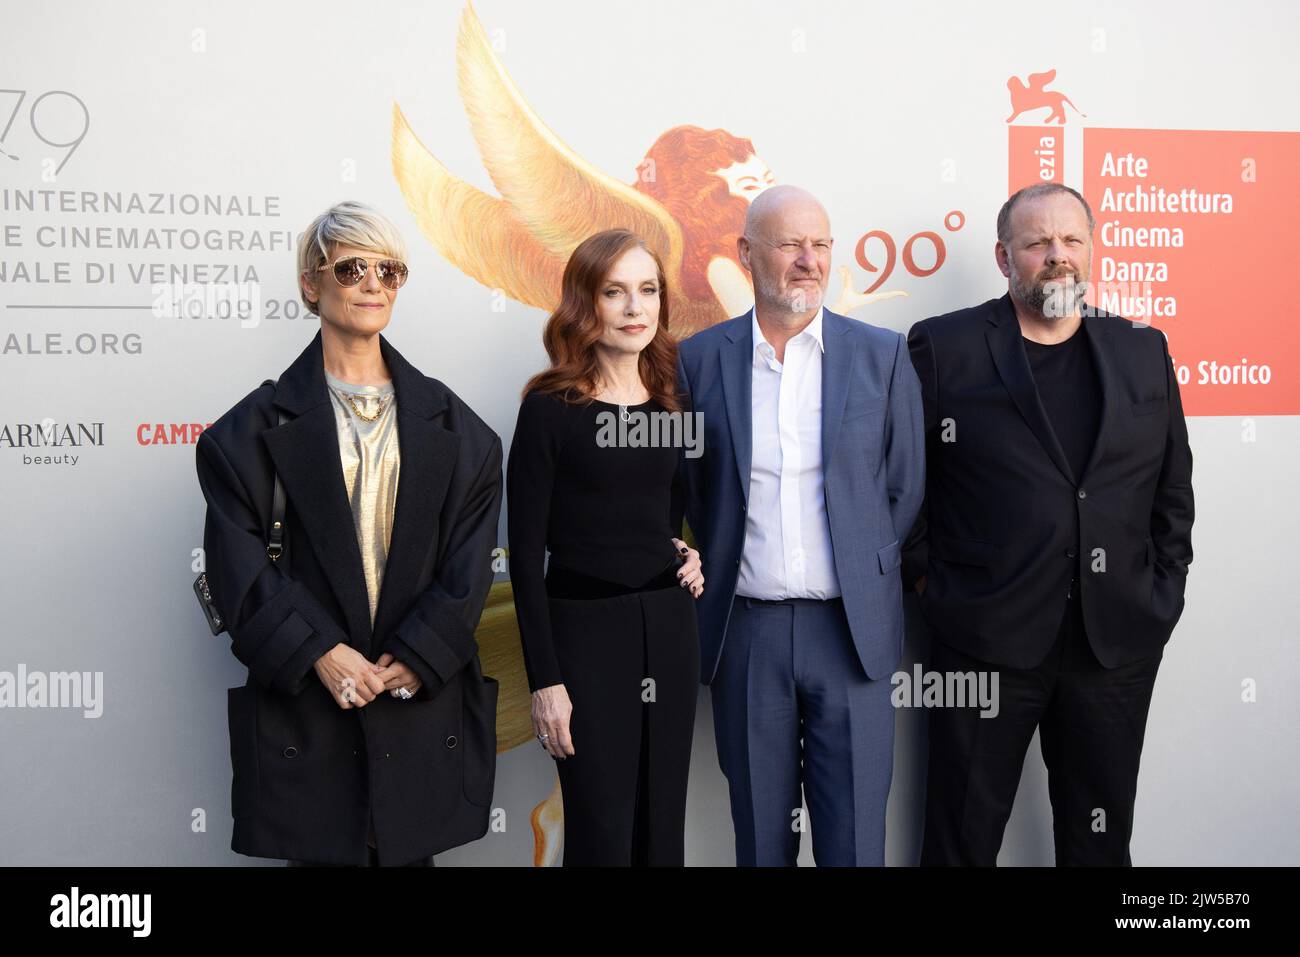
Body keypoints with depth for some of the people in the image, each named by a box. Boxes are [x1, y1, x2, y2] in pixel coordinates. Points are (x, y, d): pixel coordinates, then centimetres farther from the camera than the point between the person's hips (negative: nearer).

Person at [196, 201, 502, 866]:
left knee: (411, 850, 7)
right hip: (307, 700, -1)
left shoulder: (449, 423, 8)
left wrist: (420, 654, -8)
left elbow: (470, 555, 3)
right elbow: (239, 558, -3)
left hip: (422, 697, 2)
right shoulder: (259, 424, 2)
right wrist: (319, 652, -13)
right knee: (322, 850, 5)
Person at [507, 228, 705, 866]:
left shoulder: (669, 403, 8)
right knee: (603, 835, 3)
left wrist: (689, 556, 1)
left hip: (670, 624, 5)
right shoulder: (550, 406, -8)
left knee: (663, 825, 12)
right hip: (585, 629, -5)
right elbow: (525, 550, -9)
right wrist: (544, 680, -13)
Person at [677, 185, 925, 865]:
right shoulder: (700, 360, 2)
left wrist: (861, 574, 6)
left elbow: (904, 487, 7)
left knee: (853, 838, 6)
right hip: (745, 631, 1)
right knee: (759, 834, 13)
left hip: (850, 630, 0)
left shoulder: (882, 355, 1)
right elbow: (689, 491, 7)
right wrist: (722, 570, 3)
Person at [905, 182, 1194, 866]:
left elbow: (1173, 487, 14)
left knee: (1100, 837, 15)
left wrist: (1163, 592, 7)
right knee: (964, 835, 8)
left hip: (1117, 645, 3)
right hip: (988, 639, -3)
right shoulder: (943, 348, -2)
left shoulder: (1143, 351, 9)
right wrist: (926, 578, -3)